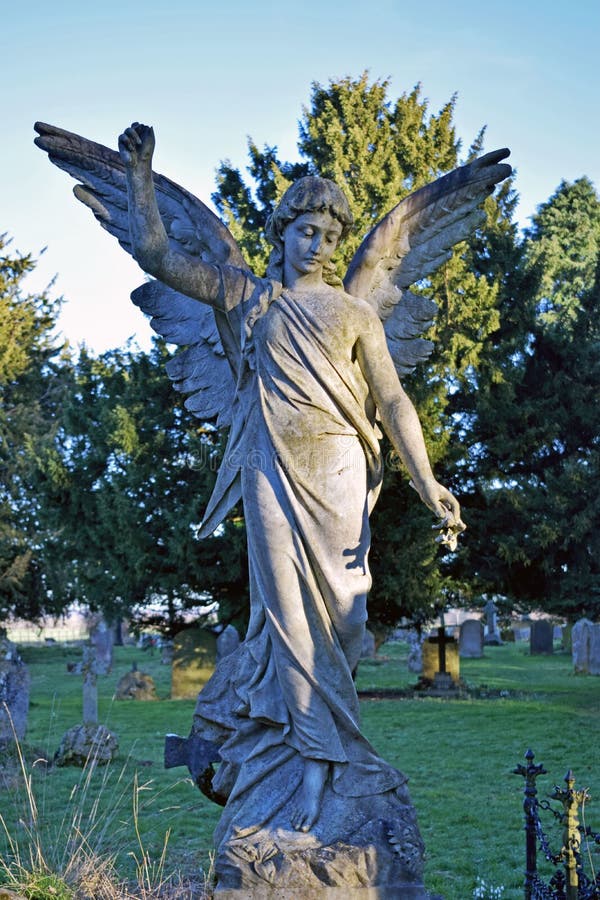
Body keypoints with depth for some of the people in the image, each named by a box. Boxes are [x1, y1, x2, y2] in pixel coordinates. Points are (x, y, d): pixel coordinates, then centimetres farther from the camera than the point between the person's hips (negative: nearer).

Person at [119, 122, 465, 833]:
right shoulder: (246, 297, 13)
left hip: (337, 467, 1)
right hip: (272, 468, 0)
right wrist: (139, 173, 8)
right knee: (291, 605, -4)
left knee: (337, 606, -2)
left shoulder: (353, 313, 12)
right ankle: (323, 754, 2)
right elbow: (154, 255, 12)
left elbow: (393, 402, 7)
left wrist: (427, 486, -1)